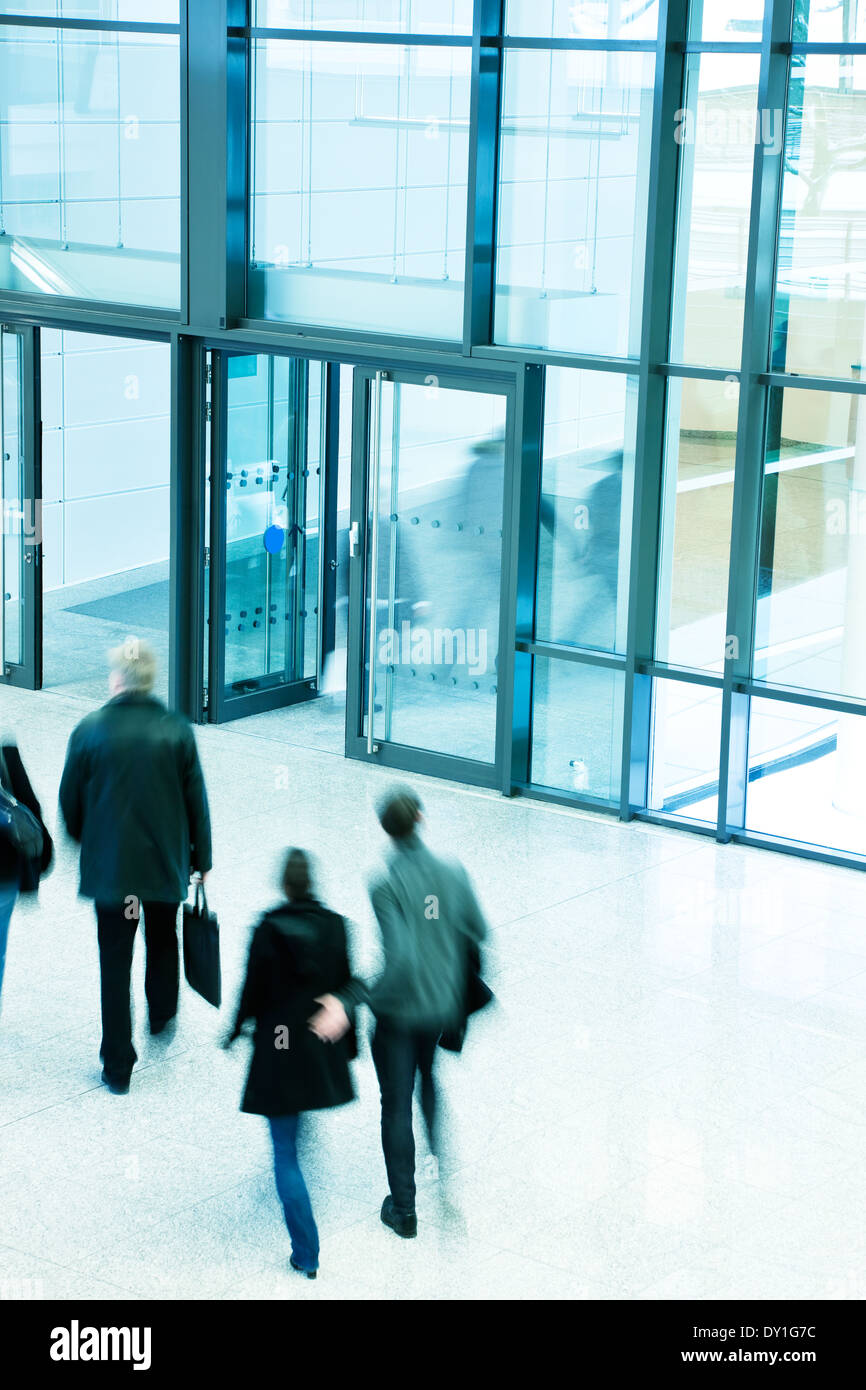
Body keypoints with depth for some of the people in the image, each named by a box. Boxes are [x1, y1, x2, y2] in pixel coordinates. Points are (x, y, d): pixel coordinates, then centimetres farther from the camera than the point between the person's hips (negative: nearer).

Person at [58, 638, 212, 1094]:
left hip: (109, 864, -1)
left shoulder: (90, 730, -11)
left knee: (115, 963, 6)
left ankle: (118, 1066, 7)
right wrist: (201, 858, 9)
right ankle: (162, 1017, 45)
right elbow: (196, 800, -3)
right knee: (162, 940, 26)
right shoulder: (177, 730, -9)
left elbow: (70, 802, -1)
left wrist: (85, 842, 19)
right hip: (167, 863, 1)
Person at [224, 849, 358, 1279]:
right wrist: (347, 1044, 13)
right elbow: (345, 986, 0)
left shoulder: (269, 930, -17)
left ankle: (306, 1255, 5)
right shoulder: (334, 926, -7)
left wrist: (236, 1031, 10)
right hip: (324, 1053, 4)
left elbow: (254, 990, -9)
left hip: (278, 1051, -4)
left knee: (285, 1154, 5)